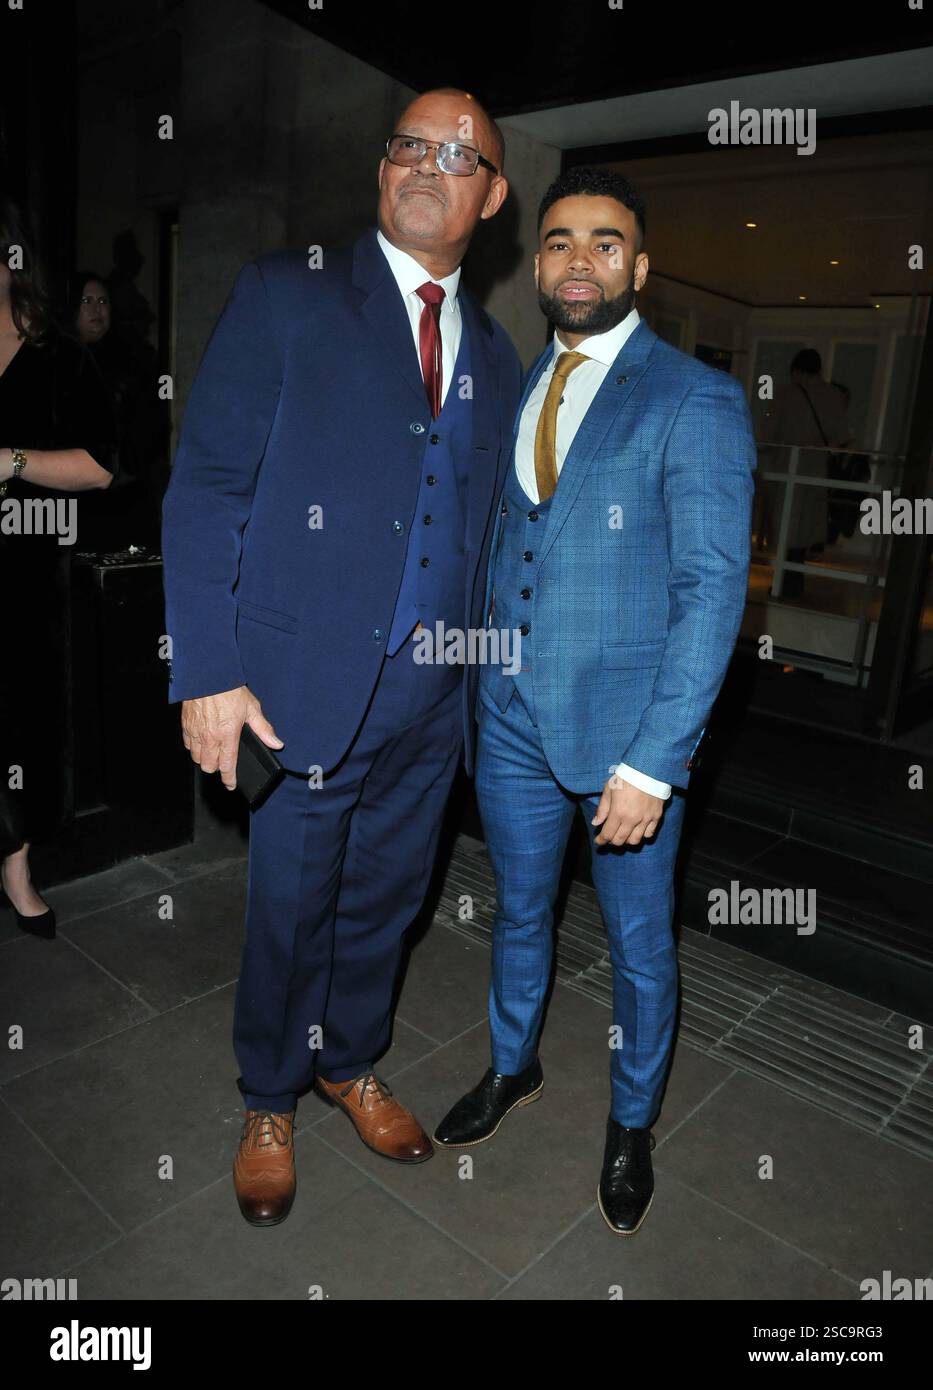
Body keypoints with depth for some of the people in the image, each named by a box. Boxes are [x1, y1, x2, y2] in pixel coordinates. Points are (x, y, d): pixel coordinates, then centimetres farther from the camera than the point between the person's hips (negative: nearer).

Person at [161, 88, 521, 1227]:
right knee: (288, 913, 11)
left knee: (384, 900, 19)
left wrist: (476, 675, 9)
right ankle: (269, 1103, 38)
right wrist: (209, 671, -14)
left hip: (433, 700, 5)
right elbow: (206, 490, -8)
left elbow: (481, 528, 13)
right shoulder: (284, 296, -3)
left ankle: (349, 1063, 45)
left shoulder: (494, 353, 12)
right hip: (307, 686, -4)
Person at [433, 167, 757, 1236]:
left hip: (629, 724, -5)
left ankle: (632, 1122, 40)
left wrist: (651, 764, -20)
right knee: (518, 914, 22)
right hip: (512, 717, 5)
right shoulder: (516, 388, 8)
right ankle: (512, 1068, 48)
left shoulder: (697, 402, -11)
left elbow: (712, 593, -16)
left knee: (638, 945, 14)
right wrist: (484, 675, 8)